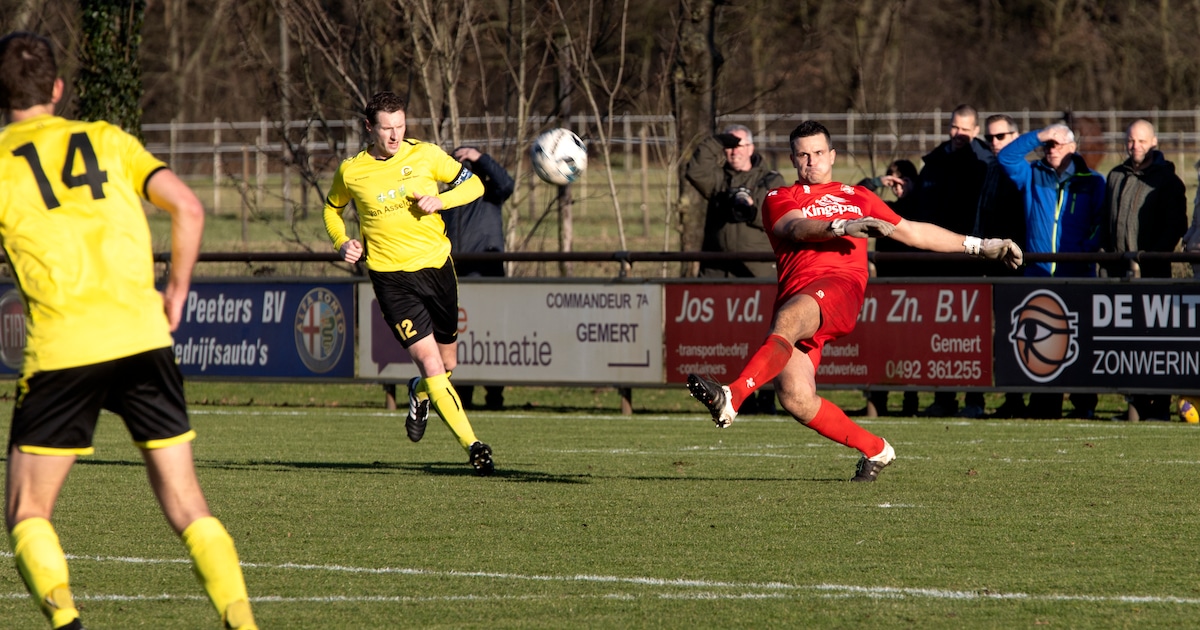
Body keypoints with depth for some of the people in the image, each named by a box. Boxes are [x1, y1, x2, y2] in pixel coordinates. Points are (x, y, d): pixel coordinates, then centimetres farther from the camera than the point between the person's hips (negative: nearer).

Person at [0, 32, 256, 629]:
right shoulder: (108, 139, 14)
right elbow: (187, 207, 5)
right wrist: (175, 294, 15)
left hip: (60, 350, -2)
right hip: (142, 337, 3)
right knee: (187, 506, 10)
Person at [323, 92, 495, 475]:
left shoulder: (425, 155, -3)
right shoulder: (351, 171, -3)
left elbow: (474, 184, 5)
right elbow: (333, 207, 17)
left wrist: (440, 200, -14)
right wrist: (342, 242, -1)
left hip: (437, 267, 2)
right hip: (392, 278, -2)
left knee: (448, 364, 13)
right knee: (430, 363, -15)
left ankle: (419, 394, 49)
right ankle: (472, 446, -14)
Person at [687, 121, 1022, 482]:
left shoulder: (857, 197, 30)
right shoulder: (779, 200, 22)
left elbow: (912, 232, 36)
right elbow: (798, 228, -1)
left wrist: (981, 246, 36)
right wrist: (844, 226, -20)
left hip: (840, 288, -1)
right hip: (795, 299, 1)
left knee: (787, 320, -36)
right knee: (795, 398, -18)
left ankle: (731, 398, -51)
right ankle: (875, 450, 1)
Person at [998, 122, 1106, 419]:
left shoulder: (1092, 181, 8)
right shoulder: (1032, 176, 14)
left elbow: (1101, 223, 4)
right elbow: (1007, 156, 1)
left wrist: (1087, 250, -13)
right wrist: (1038, 136, -7)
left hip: (1077, 274, -2)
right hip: (1038, 273, 2)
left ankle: (1084, 405, 1)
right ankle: (1044, 406, 3)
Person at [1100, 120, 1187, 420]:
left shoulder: (1167, 179, 0)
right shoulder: (1117, 176, 17)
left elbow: (1177, 224, -5)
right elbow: (1106, 220, 22)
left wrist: (1155, 254, -14)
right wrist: (1107, 252, 10)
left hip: (1153, 270, -5)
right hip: (1120, 268, 5)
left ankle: (1160, 404, -5)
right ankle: (1136, 403, 7)